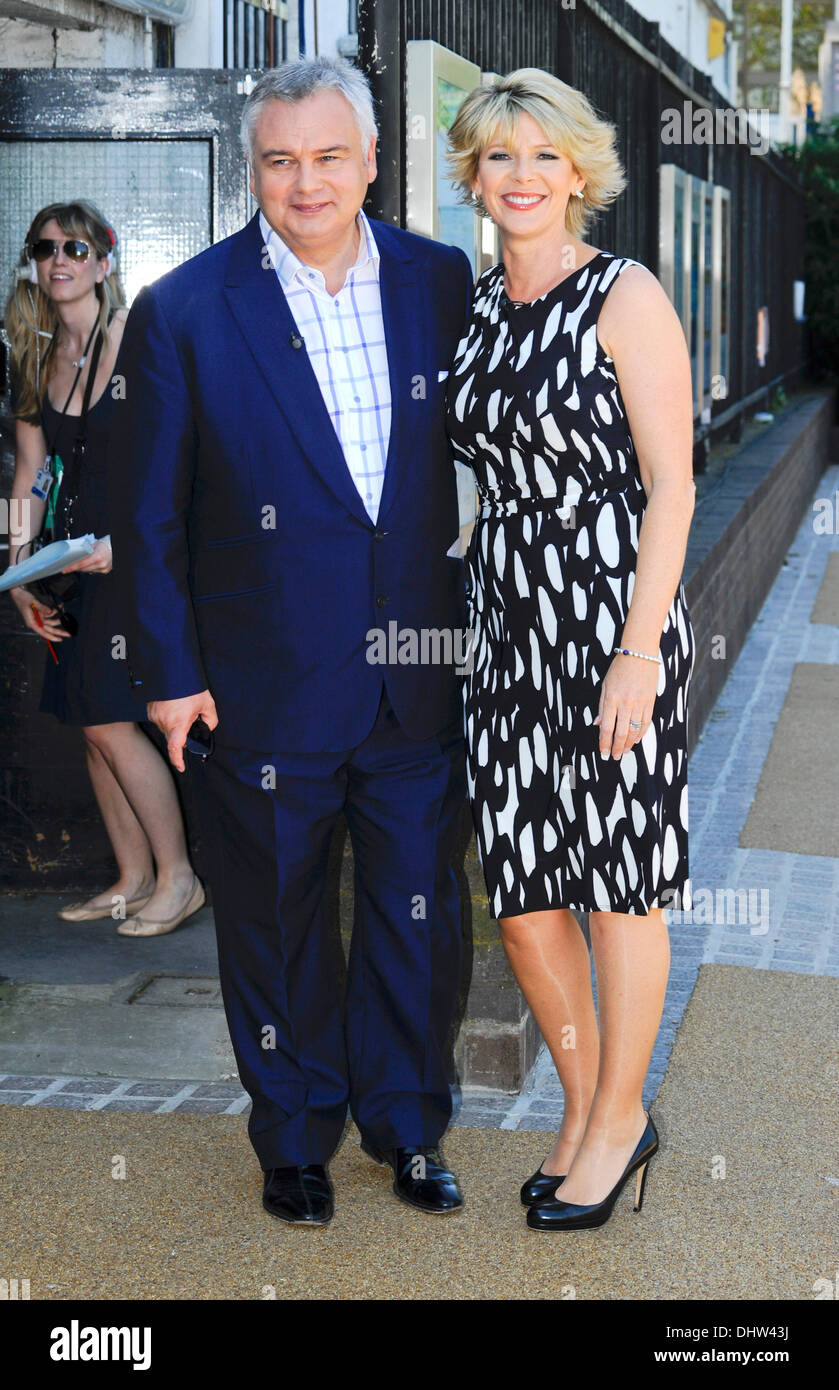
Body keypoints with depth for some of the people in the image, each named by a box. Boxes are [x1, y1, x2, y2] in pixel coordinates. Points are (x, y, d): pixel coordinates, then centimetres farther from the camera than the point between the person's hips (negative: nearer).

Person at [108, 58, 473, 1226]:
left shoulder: (442, 284, 1)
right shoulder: (182, 312, -7)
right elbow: (148, 512, -3)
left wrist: (480, 629, 5)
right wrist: (169, 670, -4)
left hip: (422, 678, 2)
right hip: (265, 688, -2)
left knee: (419, 917, 14)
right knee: (276, 923, 13)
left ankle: (407, 1125, 35)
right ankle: (295, 1137, 33)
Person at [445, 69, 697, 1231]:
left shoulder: (626, 296, -7)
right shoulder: (477, 304, 11)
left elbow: (671, 485, -11)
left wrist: (639, 651, -18)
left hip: (612, 613, -6)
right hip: (507, 616, 6)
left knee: (618, 888, 5)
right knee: (521, 892, 8)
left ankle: (620, 1117, 24)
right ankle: (586, 1104, 29)